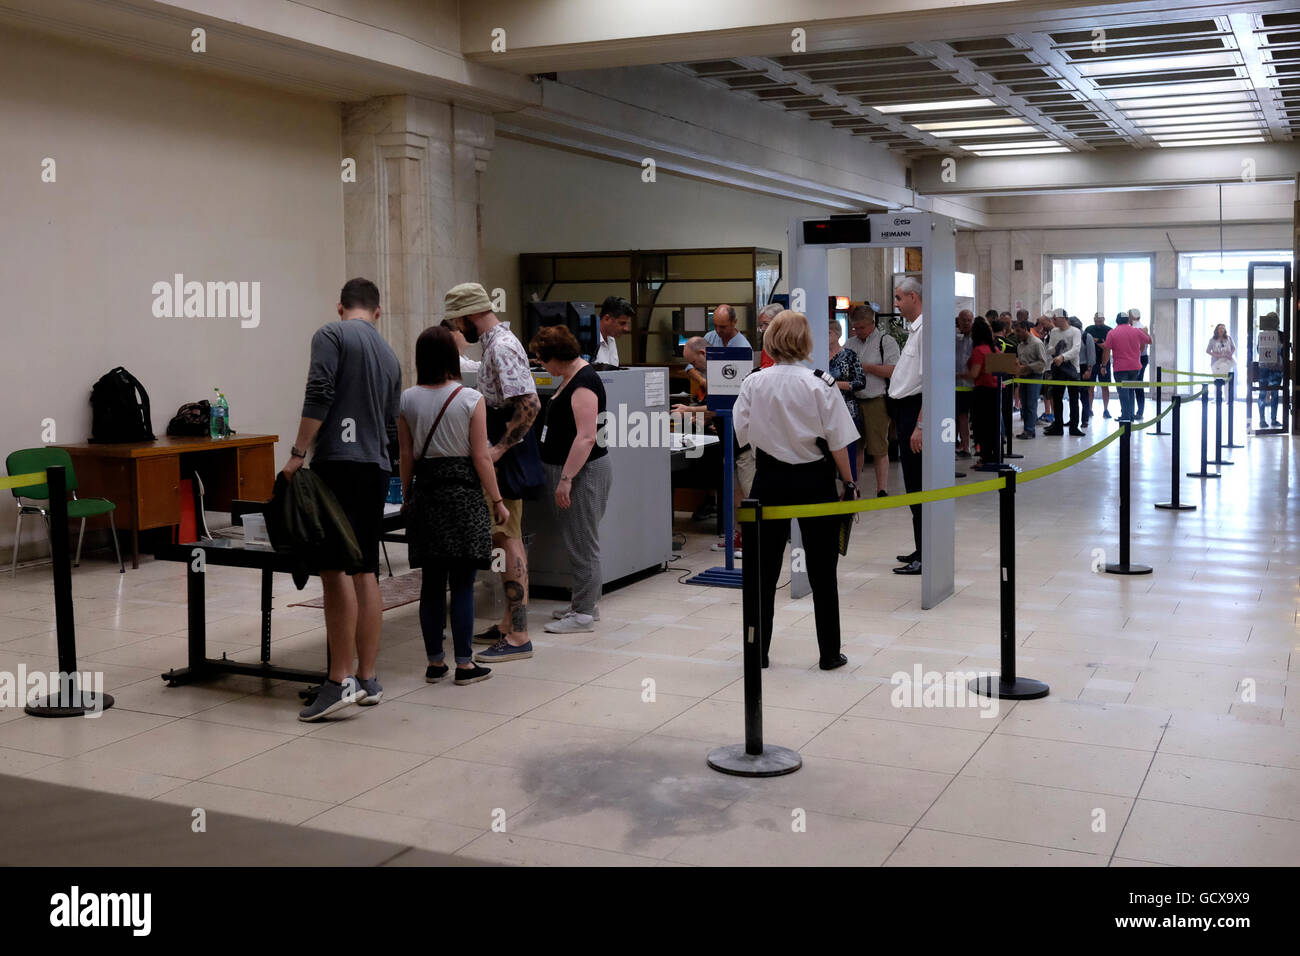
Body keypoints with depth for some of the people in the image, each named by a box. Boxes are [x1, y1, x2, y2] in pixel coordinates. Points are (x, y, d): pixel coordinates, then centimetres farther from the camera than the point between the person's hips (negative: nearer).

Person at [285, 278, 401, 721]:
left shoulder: (331, 335, 0)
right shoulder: (389, 354, 21)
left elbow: (318, 398, -13)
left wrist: (297, 454, -10)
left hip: (338, 463, -7)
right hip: (377, 468, 7)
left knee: (336, 570, -10)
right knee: (366, 572, 9)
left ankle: (341, 680, -13)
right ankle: (368, 679, 11)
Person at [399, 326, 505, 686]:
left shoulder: (407, 400, 1)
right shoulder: (470, 399, -8)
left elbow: (407, 456, 6)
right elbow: (481, 458, -8)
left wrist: (407, 497, 18)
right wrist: (498, 502, -1)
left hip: (425, 490, 4)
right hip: (464, 493, -3)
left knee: (432, 583, 10)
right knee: (462, 584, 1)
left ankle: (434, 662, 16)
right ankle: (464, 664, 4)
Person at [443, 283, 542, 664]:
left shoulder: (501, 347, -17)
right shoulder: (496, 342, 15)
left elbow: (529, 405, -26)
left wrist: (498, 450, -25)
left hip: (508, 456, -11)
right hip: (505, 455, 11)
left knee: (507, 540, -9)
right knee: (505, 539, 14)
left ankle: (518, 637, -7)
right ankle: (511, 623, 23)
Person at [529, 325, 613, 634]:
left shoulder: (584, 383, -19)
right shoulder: (570, 378, 13)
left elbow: (586, 436, -25)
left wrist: (566, 479, -26)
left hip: (582, 471, -10)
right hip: (567, 470, 10)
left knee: (582, 541, -4)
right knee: (575, 540, 16)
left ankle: (584, 614, 3)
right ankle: (583, 603, 25)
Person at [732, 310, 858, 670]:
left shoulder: (753, 383, -7)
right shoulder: (820, 383, -13)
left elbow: (742, 432, 2)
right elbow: (837, 441, -10)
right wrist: (849, 482, 0)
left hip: (770, 479, 2)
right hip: (814, 480, -2)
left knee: (765, 569, 13)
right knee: (821, 572, 9)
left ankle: (758, 651, 19)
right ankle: (829, 654, 15)